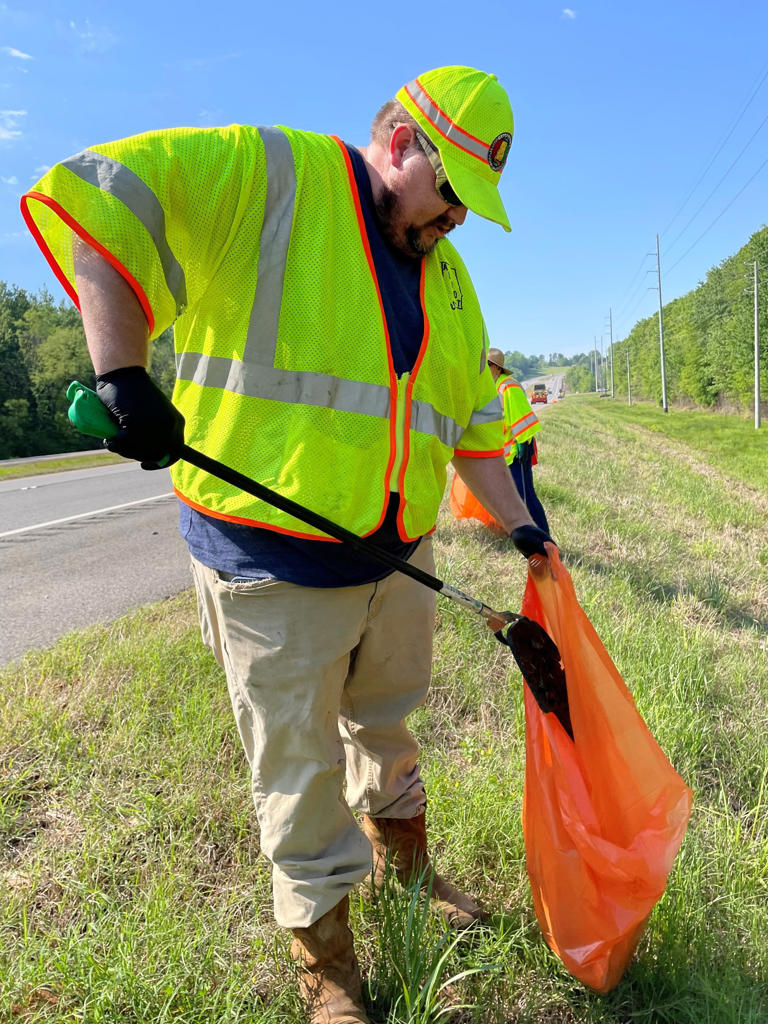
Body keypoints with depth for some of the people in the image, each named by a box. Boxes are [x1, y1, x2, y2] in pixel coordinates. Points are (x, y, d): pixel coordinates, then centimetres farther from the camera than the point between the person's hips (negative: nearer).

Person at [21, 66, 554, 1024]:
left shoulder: (446, 276, 14)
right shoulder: (271, 175, -8)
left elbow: (472, 419, 18)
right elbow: (88, 198, -16)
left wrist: (517, 522, 14)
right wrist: (123, 372, -26)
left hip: (396, 559, 7)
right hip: (273, 561, -6)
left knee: (388, 724, 25)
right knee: (300, 769, 8)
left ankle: (402, 857, 52)